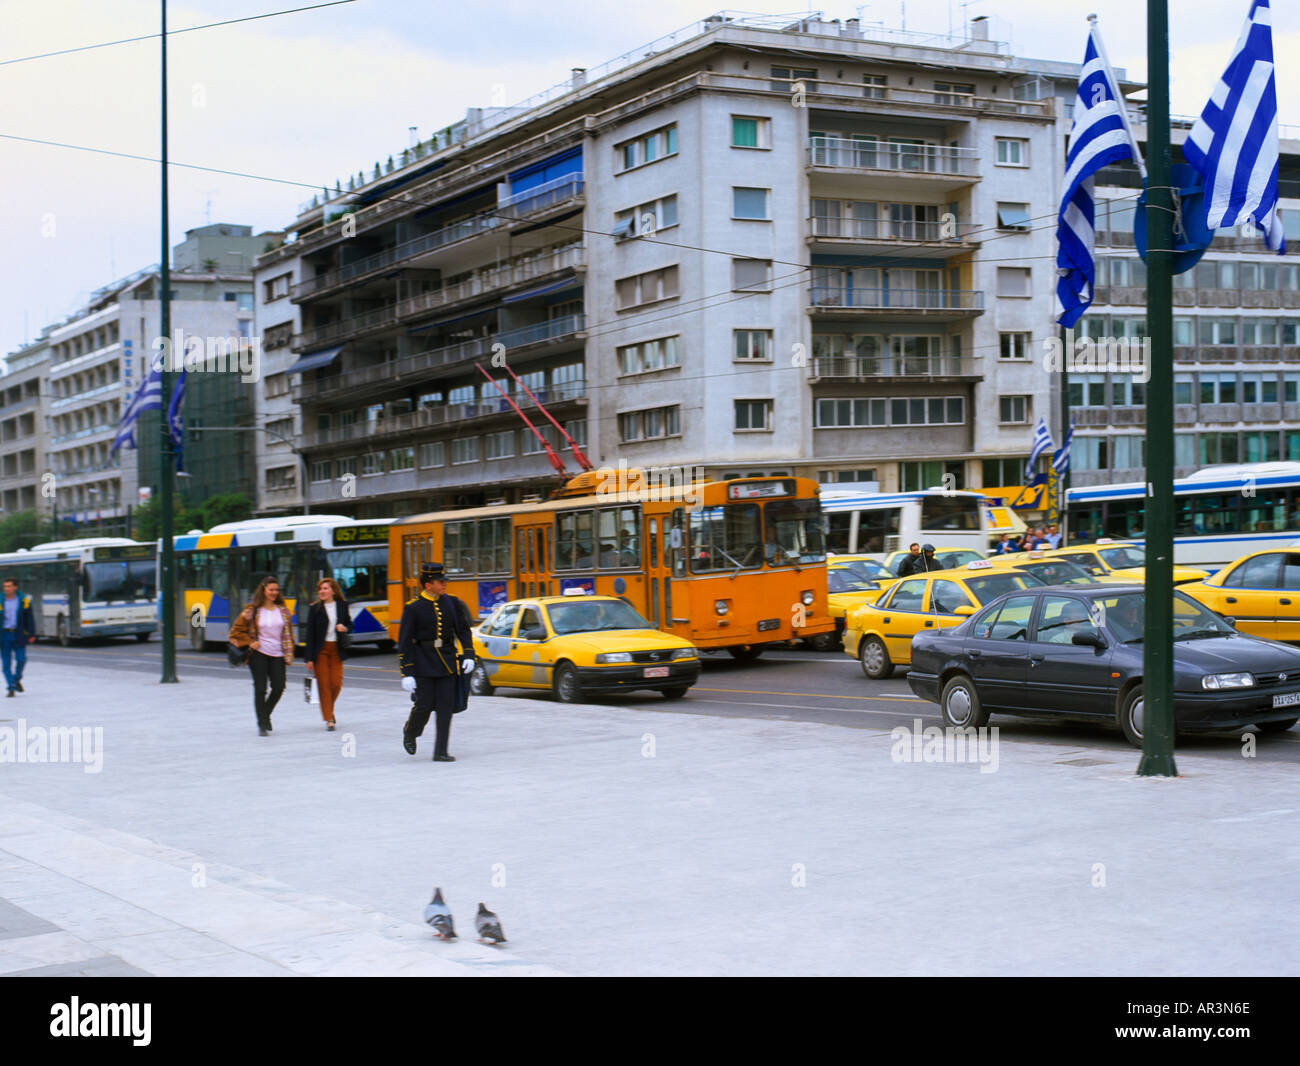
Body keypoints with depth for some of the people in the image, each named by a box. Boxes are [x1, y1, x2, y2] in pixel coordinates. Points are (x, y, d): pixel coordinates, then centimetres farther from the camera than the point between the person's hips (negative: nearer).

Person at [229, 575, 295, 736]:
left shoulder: (283, 610, 9)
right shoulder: (252, 611, -1)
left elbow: (288, 633, 13)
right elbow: (236, 631, 4)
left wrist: (289, 653, 5)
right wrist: (249, 643, -7)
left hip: (277, 654, 3)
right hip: (259, 654, -3)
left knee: (279, 687, -3)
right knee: (260, 688, -6)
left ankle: (266, 713, 25)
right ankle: (262, 724, 2)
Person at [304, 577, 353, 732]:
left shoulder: (342, 606, 4)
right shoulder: (315, 608, -3)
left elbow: (350, 625, 16)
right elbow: (310, 633, -4)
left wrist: (345, 628, -11)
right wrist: (309, 658, -8)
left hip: (336, 650, 2)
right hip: (320, 650, -2)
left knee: (336, 683, -2)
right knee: (323, 684, -3)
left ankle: (329, 709, 26)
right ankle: (329, 719, 2)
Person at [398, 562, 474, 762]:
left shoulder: (451, 603, 5)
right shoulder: (413, 607, -8)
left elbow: (463, 630, 10)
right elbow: (404, 642, -8)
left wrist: (469, 655, -4)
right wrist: (406, 674, -13)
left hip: (447, 661, 4)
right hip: (423, 663, -4)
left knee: (446, 707, -1)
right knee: (424, 706, -2)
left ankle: (440, 752, 4)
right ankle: (410, 732, 29)